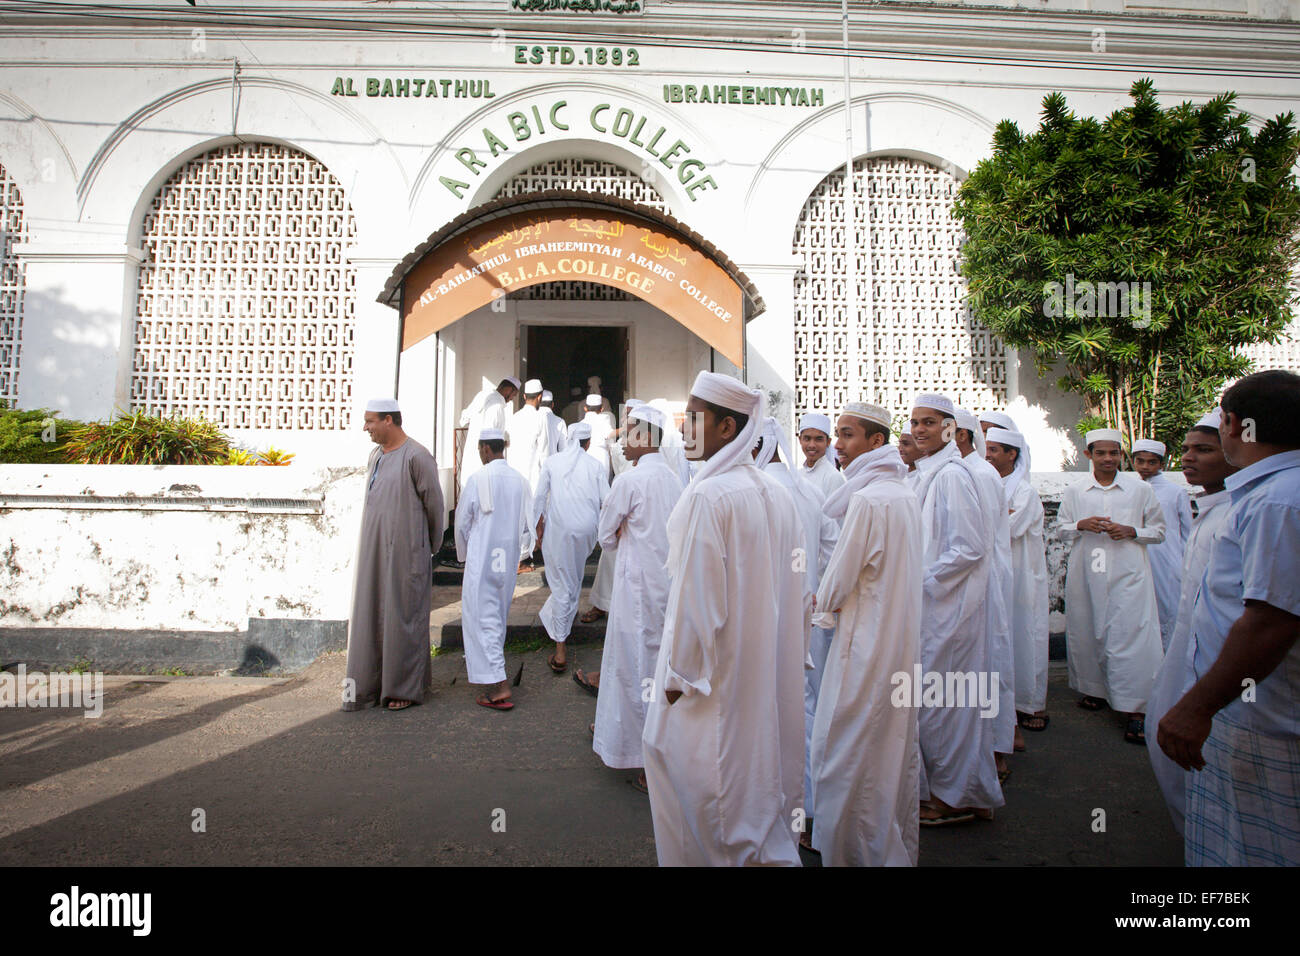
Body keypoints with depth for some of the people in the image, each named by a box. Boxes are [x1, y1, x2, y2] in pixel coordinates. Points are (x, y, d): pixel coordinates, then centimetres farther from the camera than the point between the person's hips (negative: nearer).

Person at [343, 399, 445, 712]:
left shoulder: (416, 456, -13)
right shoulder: (376, 455, 12)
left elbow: (434, 504, -8)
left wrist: (431, 546, 2)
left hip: (405, 552, -8)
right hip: (373, 551, 8)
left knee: (404, 616, 3)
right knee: (369, 614, 11)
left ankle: (406, 688, 17)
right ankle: (370, 684, 23)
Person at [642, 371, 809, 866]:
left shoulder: (707, 495, -20)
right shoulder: (777, 493, 3)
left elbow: (696, 595, -20)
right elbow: (797, 588, 9)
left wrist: (678, 673, -11)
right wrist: (783, 650, 18)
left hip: (716, 670, -8)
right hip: (769, 669, 8)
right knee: (760, 760, 20)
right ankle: (770, 850, 34)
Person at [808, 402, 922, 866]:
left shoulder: (866, 499, -21)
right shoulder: (905, 494, 8)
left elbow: (841, 575, -17)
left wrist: (821, 605, 3)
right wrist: (834, 599, 12)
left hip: (865, 642, -10)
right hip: (902, 639, 10)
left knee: (848, 751, 3)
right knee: (896, 744, 20)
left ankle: (857, 850, 15)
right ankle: (900, 845, 35)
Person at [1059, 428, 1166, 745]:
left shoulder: (1140, 489, 6)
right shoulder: (1074, 492, 8)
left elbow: (1158, 531, 11)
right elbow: (1061, 529, 14)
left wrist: (1131, 532, -8)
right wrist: (1081, 525, -6)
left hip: (1128, 575, -2)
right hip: (1086, 573, 2)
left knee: (1131, 636, -8)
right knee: (1087, 633, 7)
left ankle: (1135, 709, -4)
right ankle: (1096, 689, 26)